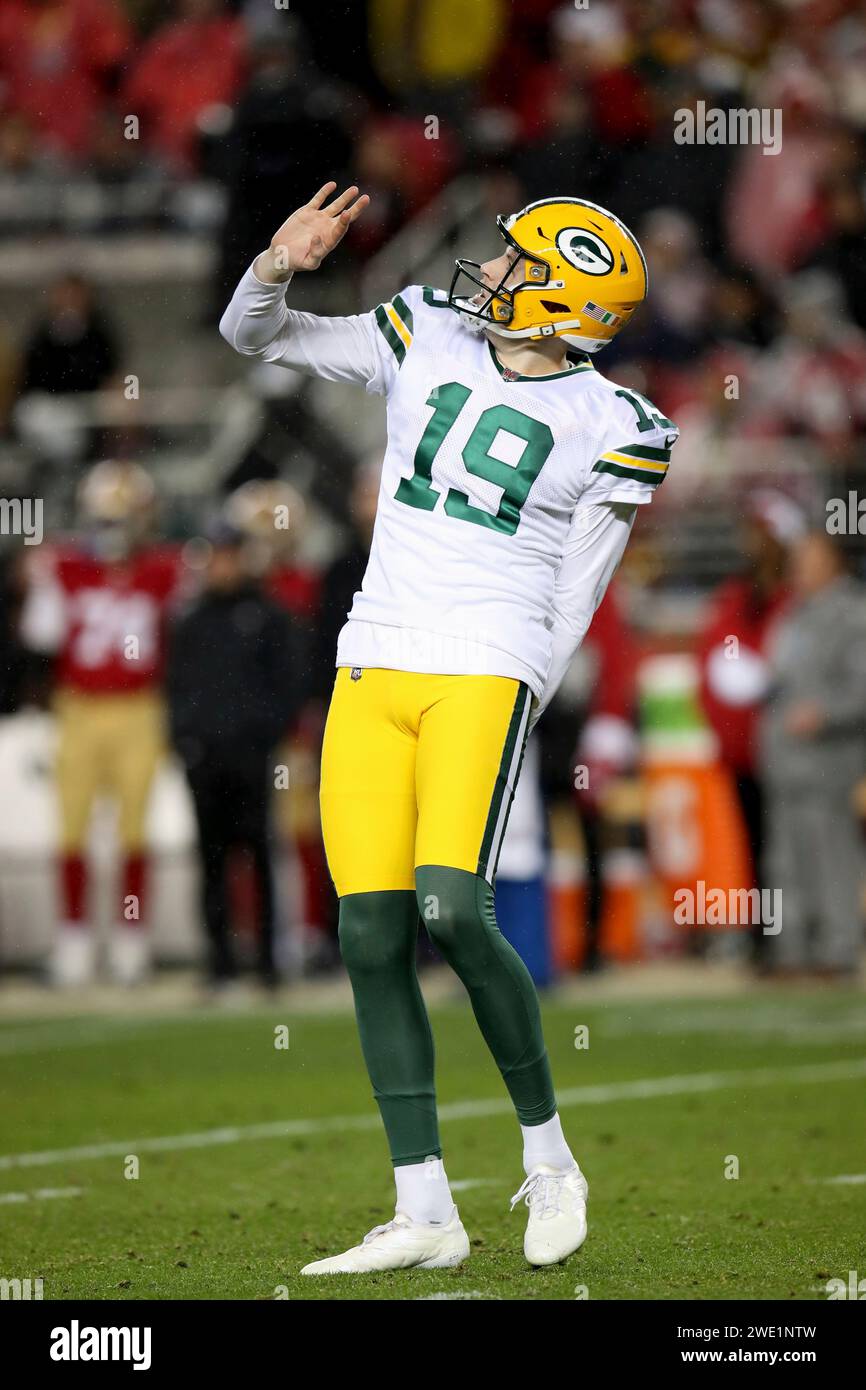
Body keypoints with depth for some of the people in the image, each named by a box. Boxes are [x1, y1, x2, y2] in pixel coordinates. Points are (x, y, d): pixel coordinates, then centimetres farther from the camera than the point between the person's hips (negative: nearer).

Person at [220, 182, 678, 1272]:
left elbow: (572, 604, 1)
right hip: (373, 671, 5)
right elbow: (252, 336, 16)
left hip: (485, 672, -4)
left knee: (453, 913, -21)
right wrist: (280, 264, -4)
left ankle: (547, 1153, 0)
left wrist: (513, 720, -4)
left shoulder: (610, 429, 0)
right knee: (371, 940, -1)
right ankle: (425, 1215, 4)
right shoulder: (424, 341, 10)